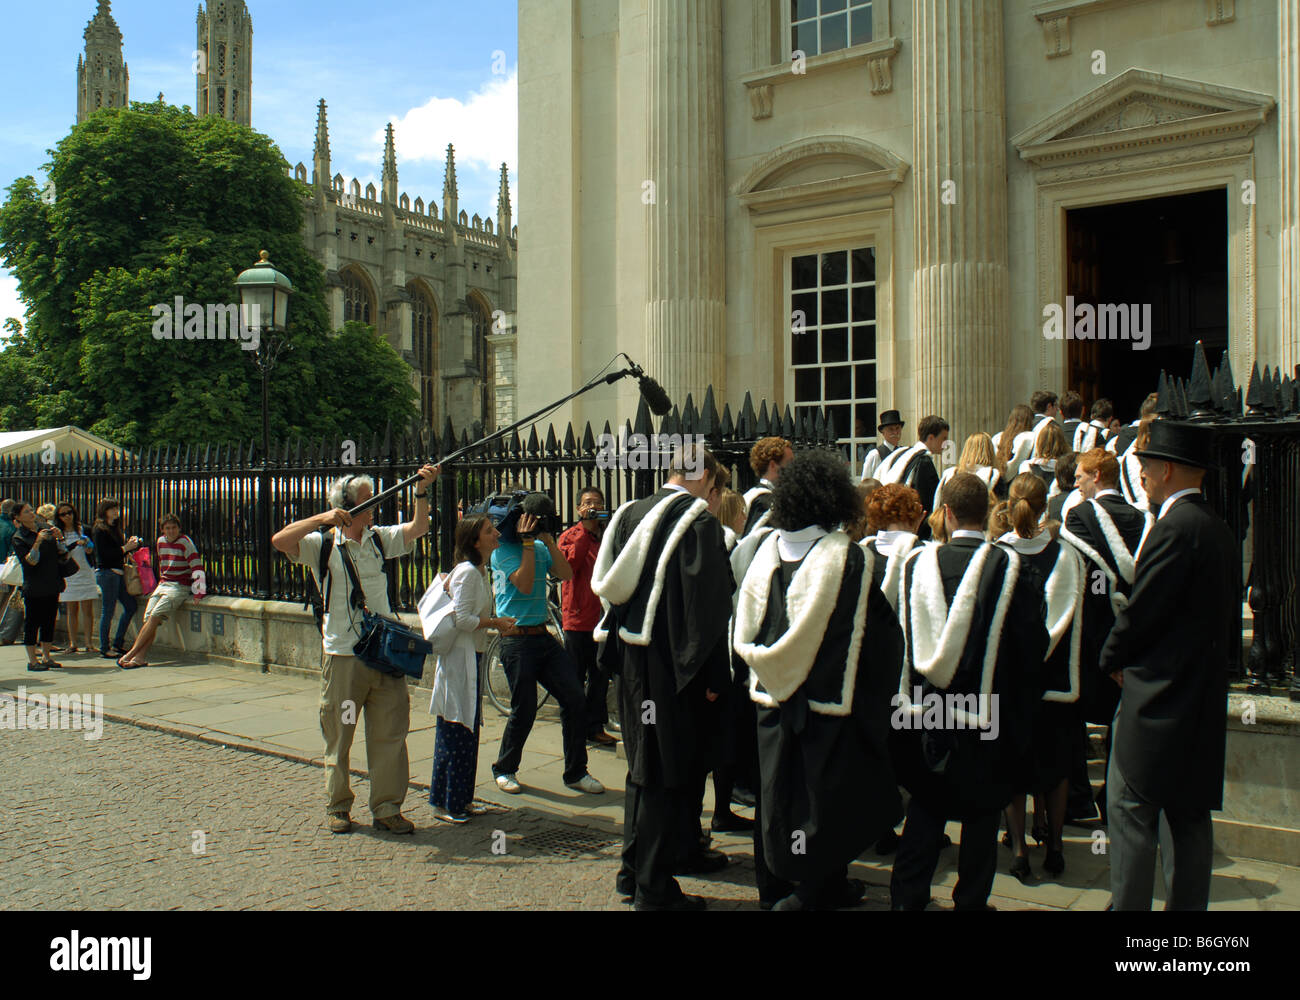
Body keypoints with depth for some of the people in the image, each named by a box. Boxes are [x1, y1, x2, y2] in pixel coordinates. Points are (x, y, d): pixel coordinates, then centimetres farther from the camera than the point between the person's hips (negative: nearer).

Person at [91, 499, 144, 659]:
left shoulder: (114, 528, 17)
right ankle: (104, 649, 4)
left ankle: (118, 644, 17)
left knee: (130, 606, 9)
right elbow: (103, 554, -17)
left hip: (118, 572, 9)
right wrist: (125, 548, -15)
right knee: (108, 611, -4)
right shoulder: (99, 530, -9)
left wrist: (130, 544, 4)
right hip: (106, 573, -9)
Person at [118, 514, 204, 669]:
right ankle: (140, 657, -20)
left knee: (155, 616, -20)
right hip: (163, 585, 7)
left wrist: (198, 591, -20)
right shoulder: (160, 541, 13)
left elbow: (196, 565, -14)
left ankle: (131, 653, -20)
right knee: (149, 618, -12)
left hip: (180, 586, -7)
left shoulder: (185, 542, -8)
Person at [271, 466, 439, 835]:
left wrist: (422, 490, -12)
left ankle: (387, 808, 12)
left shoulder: (380, 539, 8)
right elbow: (280, 540, -16)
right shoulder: (323, 544, -3)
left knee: (390, 734, 3)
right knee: (339, 736, 7)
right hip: (343, 656, -3)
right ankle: (338, 807, 22)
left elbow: (417, 528, 1)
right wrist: (322, 518, -24)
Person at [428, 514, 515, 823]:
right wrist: (495, 623, -12)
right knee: (455, 732, -4)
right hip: (459, 658, -10)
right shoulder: (467, 572, -15)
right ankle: (445, 803, 4)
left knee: (468, 731, 13)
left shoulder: (479, 571, 14)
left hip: (472, 658, 10)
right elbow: (462, 619, -21)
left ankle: (461, 799, 21)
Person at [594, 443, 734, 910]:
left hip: (629, 653, 7)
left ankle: (632, 872, 29)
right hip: (668, 660, -7)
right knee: (667, 774, 2)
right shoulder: (698, 519, -11)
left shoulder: (632, 513, 9)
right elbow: (707, 600, -16)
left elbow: (606, 584, 14)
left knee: (641, 764, 19)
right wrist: (712, 673, -12)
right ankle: (655, 888, 9)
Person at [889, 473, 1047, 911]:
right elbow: (1034, 644, -7)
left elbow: (901, 640, 2)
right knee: (982, 810, 12)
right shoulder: (1013, 569, -12)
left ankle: (906, 896, 18)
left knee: (925, 809, 15)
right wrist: (1020, 706, 8)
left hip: (926, 711, 2)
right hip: (989, 715, -2)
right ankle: (971, 899, 20)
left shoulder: (917, 565, -6)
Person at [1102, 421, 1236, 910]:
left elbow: (1141, 609, -17)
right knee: (1189, 815, 15)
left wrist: (1113, 658, -1)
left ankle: (1128, 904, 4)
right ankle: (1188, 903, 23)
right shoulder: (1217, 528, 11)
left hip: (1159, 695, -9)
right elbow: (1230, 619, 16)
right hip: (1202, 693, 9)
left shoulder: (1175, 527, -18)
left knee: (1131, 811, -1)